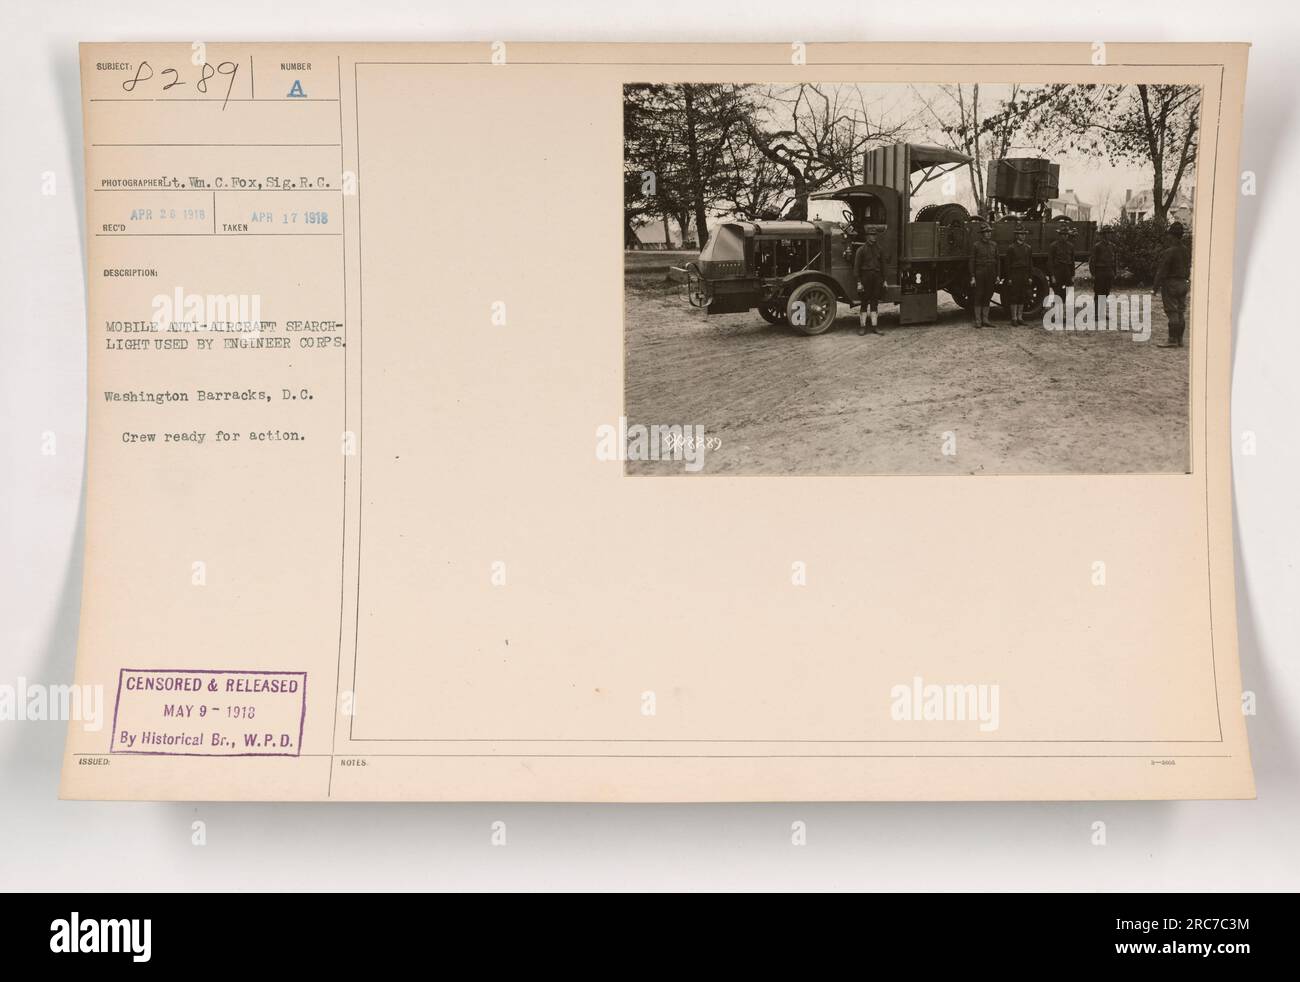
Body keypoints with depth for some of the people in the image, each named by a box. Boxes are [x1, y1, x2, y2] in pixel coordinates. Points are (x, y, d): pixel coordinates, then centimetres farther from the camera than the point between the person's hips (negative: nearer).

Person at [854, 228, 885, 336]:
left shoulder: (878, 249, 11)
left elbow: (882, 265, 16)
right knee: (864, 303, -1)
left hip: (877, 278, 4)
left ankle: (875, 326, 9)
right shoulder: (861, 249, -3)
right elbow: (856, 267, -6)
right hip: (865, 277, -4)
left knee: (874, 302, 6)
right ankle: (862, 327, 4)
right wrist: (858, 282, -12)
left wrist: (884, 280, 11)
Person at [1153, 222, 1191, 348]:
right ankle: (1179, 340, 13)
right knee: (1180, 312, 10)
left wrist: (1155, 288, -13)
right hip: (1183, 284, 8)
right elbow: (1188, 268, 15)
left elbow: (1162, 271, -16)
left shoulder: (1169, 252, -17)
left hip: (1170, 284, -8)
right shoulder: (1186, 251, 9)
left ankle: (1172, 340, -7)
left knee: (1172, 313, -7)